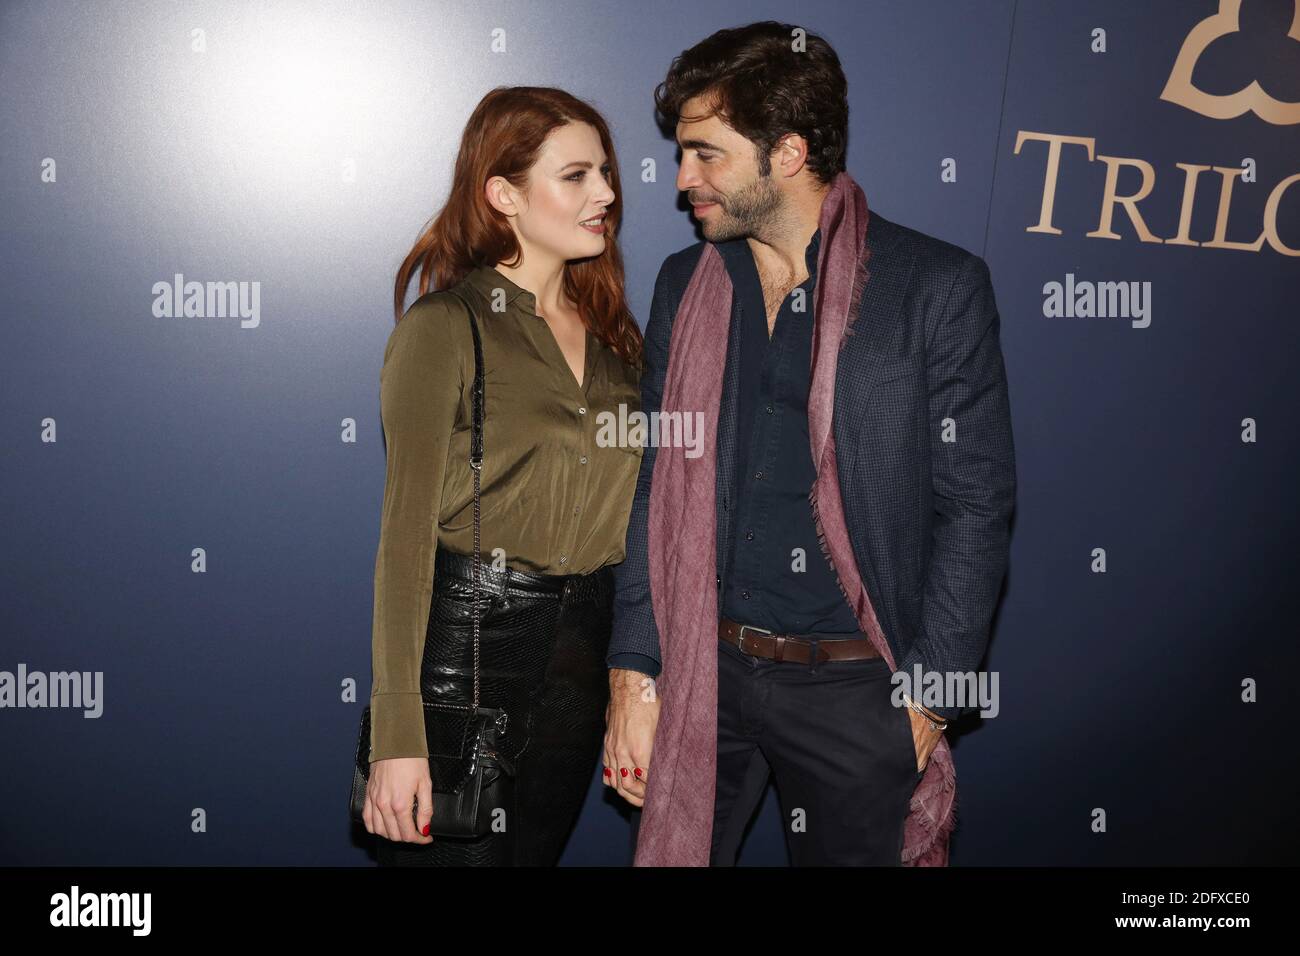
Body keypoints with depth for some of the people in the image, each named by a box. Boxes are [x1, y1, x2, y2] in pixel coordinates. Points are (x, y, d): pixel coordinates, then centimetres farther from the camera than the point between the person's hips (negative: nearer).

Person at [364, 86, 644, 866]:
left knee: (537, 851, 17)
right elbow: (407, 531, -13)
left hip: (582, 650, 6)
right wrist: (399, 734, -17)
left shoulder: (611, 332, 9)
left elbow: (625, 505, 12)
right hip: (466, 633, -6)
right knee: (453, 851, 4)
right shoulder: (444, 327, -9)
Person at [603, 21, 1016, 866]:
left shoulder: (939, 286, -7)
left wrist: (927, 698, -10)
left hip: (859, 686, -3)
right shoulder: (686, 284, 5)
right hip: (703, 669, 3)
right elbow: (657, 487, 6)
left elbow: (975, 504, -7)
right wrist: (635, 674, 1)